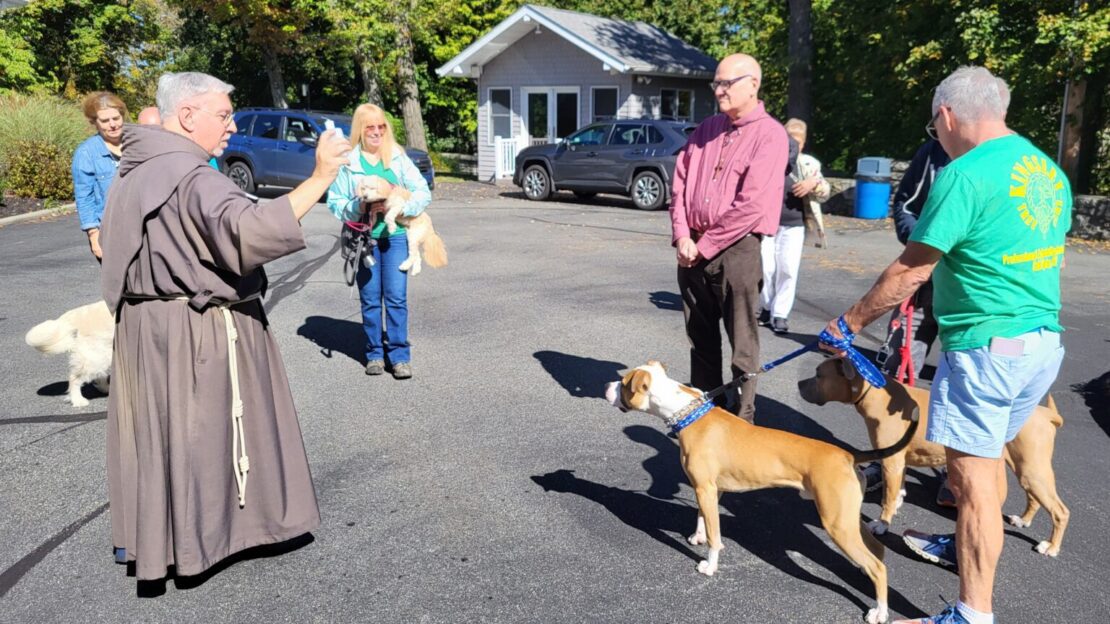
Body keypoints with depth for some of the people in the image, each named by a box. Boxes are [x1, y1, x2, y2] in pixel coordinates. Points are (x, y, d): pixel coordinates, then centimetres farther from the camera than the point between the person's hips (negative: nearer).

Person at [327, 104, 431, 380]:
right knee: (370, 299, 7)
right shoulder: (347, 161, 1)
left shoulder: (398, 157, 5)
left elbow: (423, 193, 0)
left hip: (395, 234, 0)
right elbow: (335, 201, 1)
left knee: (396, 297, -3)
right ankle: (375, 354, 18)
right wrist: (359, 207, -17)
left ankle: (399, 355, 4)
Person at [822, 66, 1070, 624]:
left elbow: (910, 271, -15)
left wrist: (850, 322, -5)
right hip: (1045, 342, 9)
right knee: (988, 453, 25)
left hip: (987, 348, -9)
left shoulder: (965, 175, -16)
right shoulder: (1048, 171, 11)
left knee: (972, 474, -3)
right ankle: (966, 545, 44)